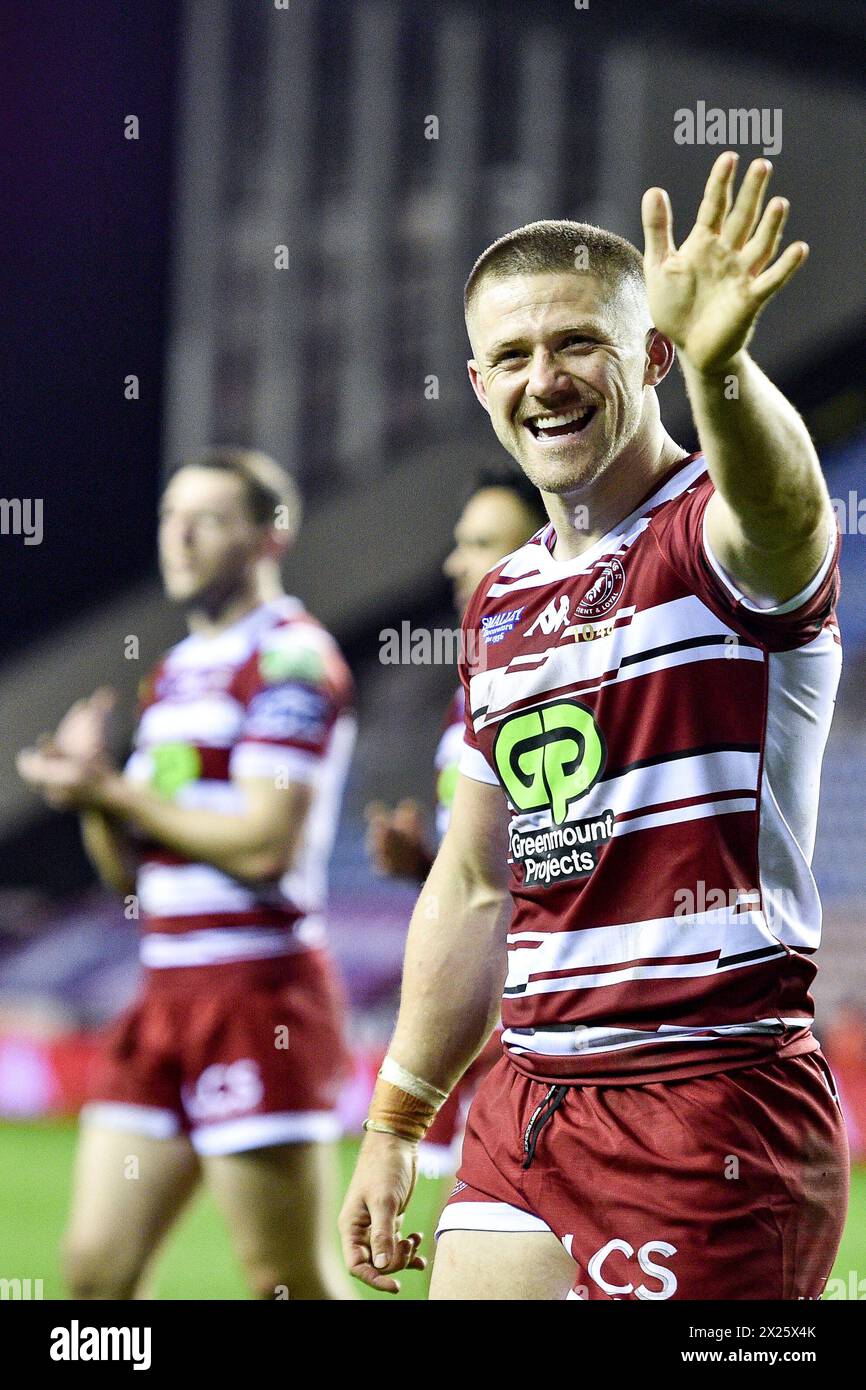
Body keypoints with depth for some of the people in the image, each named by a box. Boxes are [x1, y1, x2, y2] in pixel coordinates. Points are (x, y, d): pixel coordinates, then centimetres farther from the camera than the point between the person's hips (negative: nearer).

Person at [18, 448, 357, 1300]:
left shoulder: (291, 659, -8)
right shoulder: (173, 673, 19)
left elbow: (265, 844, -18)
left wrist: (112, 791, -10)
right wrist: (92, 796, 0)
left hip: (257, 995, -9)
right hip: (166, 996, 9)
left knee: (293, 1284, -5)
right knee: (95, 1269, 3)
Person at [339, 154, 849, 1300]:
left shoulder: (717, 538, -8)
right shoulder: (504, 602, 16)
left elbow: (780, 508, -35)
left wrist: (719, 363, -57)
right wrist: (396, 1125, 24)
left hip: (713, 1101, -7)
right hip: (527, 1108, 7)